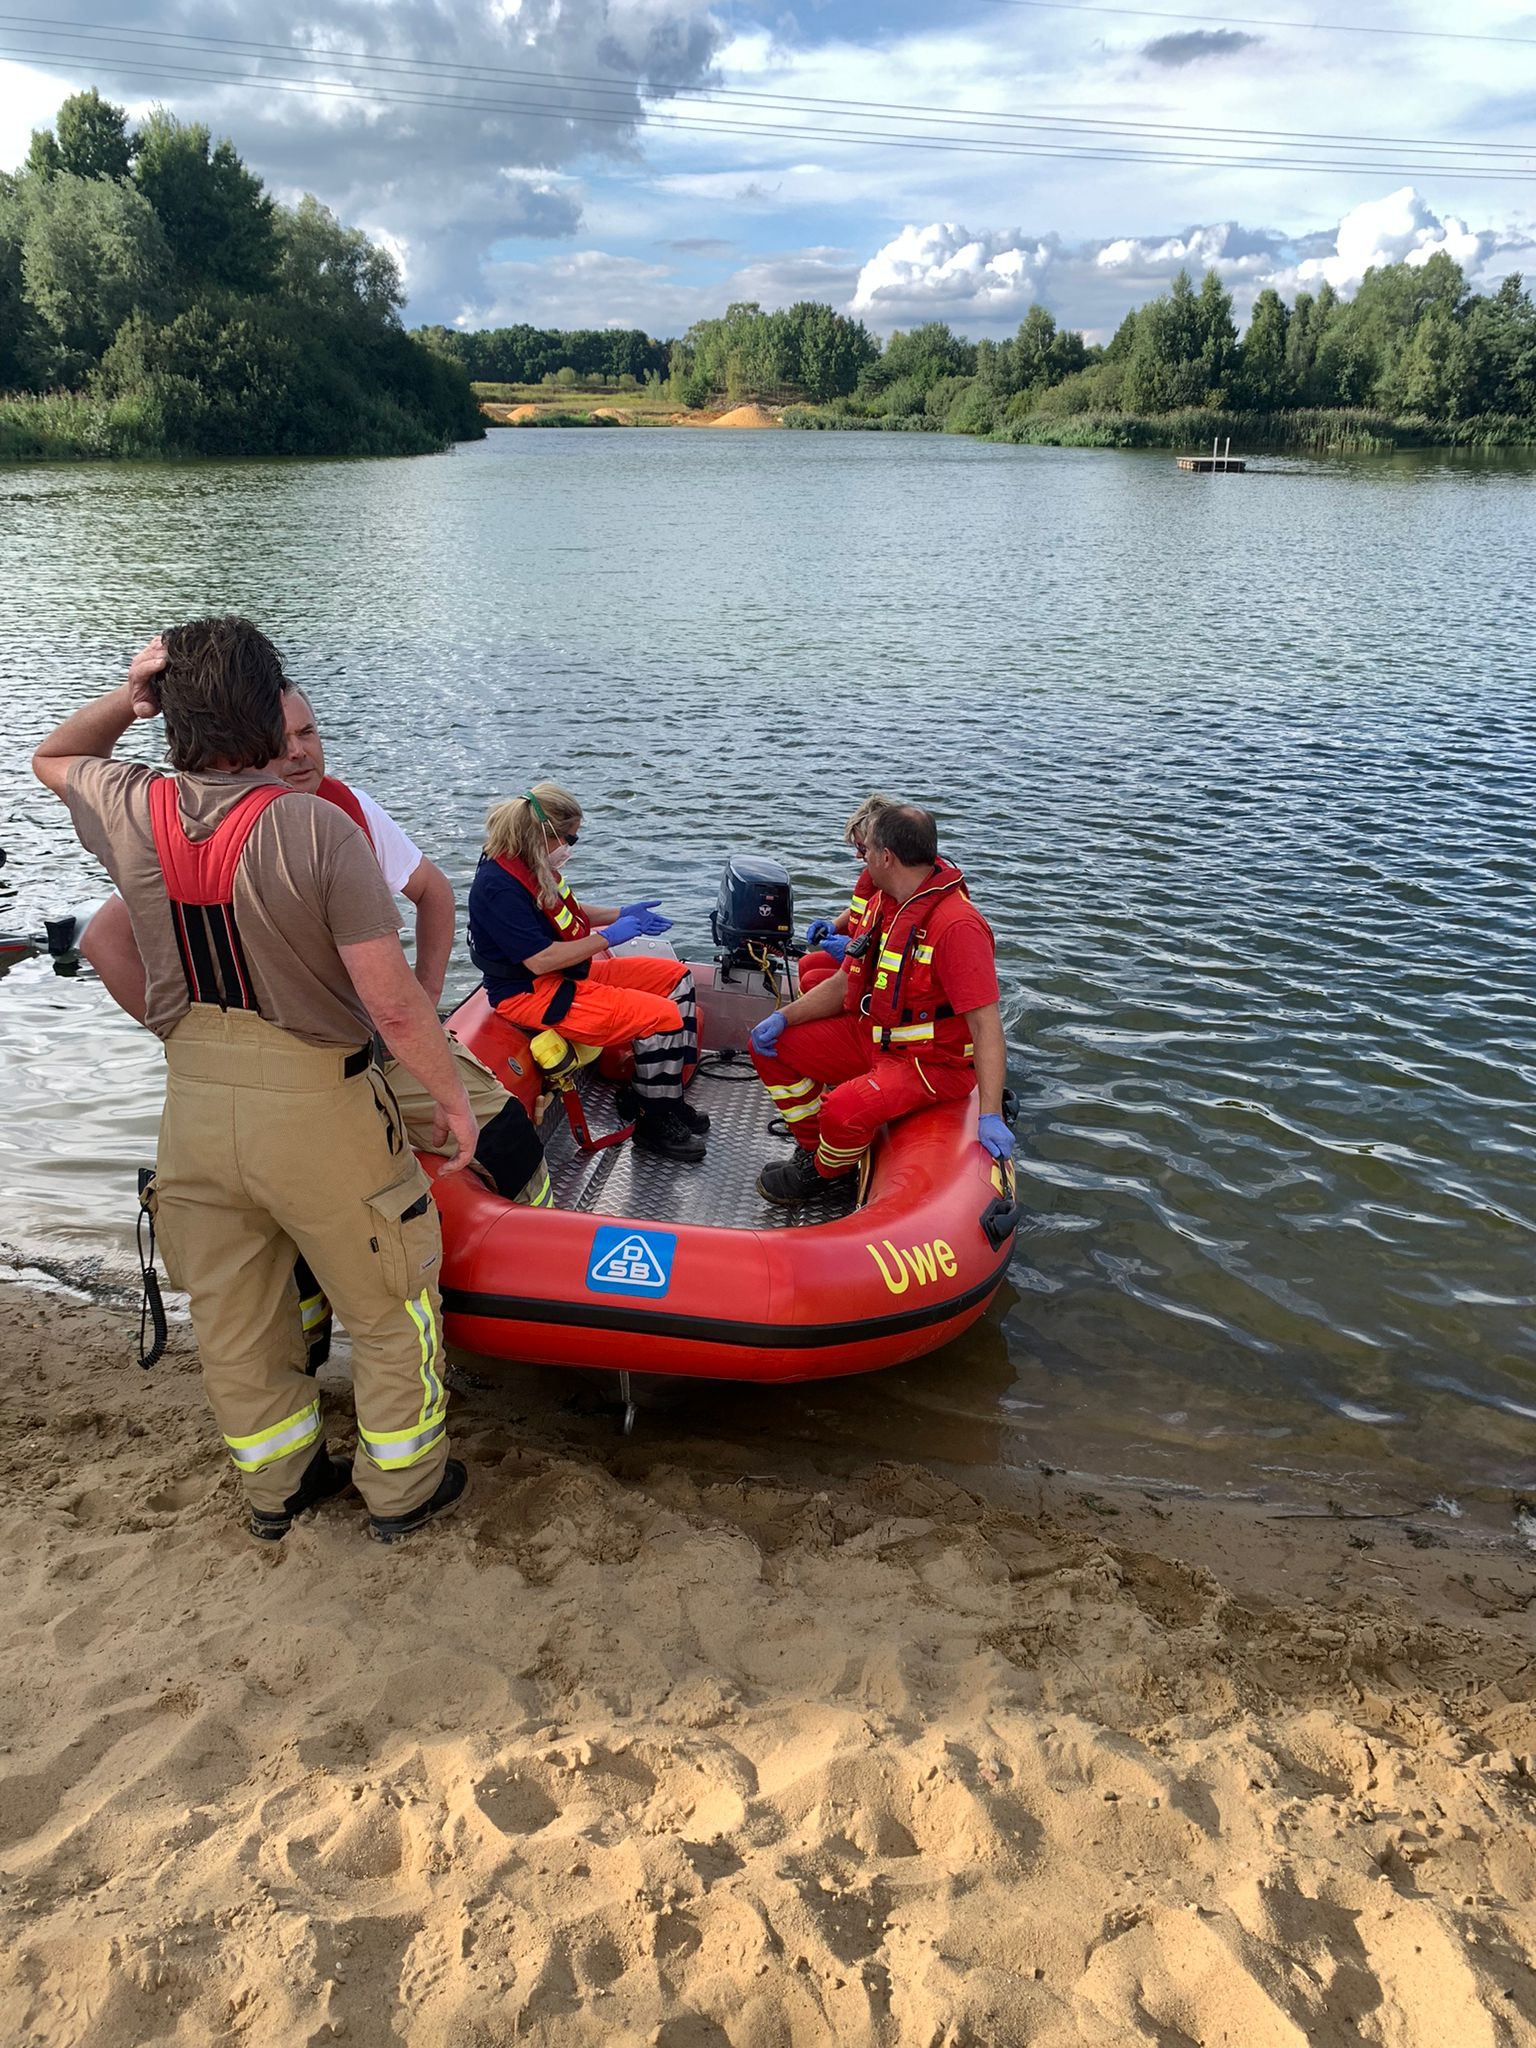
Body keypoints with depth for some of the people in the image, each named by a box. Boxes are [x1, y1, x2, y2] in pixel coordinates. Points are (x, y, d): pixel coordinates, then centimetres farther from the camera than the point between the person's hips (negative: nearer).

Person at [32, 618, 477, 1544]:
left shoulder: (132, 813, -7)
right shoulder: (317, 828, -22)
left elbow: (52, 758, 19)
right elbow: (393, 999, -22)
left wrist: (126, 697, 1)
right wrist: (455, 1096, -8)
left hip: (194, 1106, 5)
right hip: (317, 1114, -5)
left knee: (233, 1315, 22)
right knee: (391, 1304, 16)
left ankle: (277, 1484, 41)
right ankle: (405, 1488, 32)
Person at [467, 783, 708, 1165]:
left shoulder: (534, 865, 5)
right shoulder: (500, 886, -24)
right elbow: (540, 961, -26)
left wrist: (621, 914, 9)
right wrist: (609, 937, -19)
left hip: (572, 972, 11)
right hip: (533, 994, -11)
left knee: (677, 978, 9)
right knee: (662, 1017, -21)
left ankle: (668, 1094, 13)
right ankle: (654, 1125, -3)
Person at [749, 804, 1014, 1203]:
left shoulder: (957, 925, -26)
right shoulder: (883, 903, 3)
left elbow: (986, 1024, -29)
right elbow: (845, 984, 12)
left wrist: (989, 1115, -35)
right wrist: (784, 1017, -1)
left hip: (932, 1062, -9)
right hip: (871, 1038, 9)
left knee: (844, 1110, -32)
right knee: (771, 1047, 2)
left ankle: (820, 1175, 3)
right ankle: (813, 1150, 17)